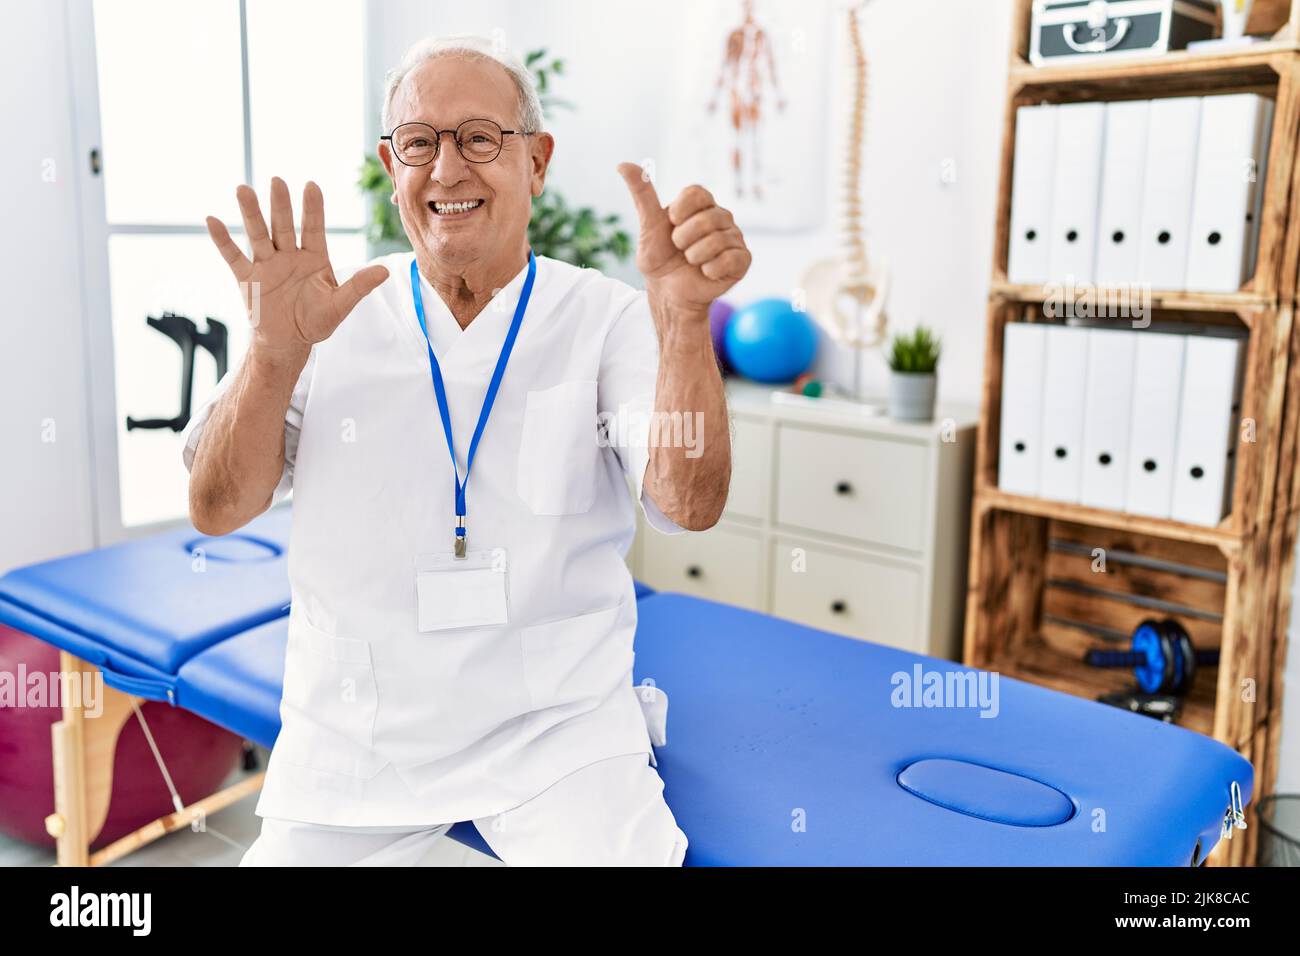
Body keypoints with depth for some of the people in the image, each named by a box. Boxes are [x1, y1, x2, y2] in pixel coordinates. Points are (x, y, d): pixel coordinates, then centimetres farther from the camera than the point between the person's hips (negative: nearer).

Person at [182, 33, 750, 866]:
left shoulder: (607, 319, -6)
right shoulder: (332, 317, -2)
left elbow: (690, 505, -18)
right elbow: (217, 511, -7)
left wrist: (684, 317, -33)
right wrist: (276, 352, -24)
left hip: (557, 726, -2)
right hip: (352, 737, 3)